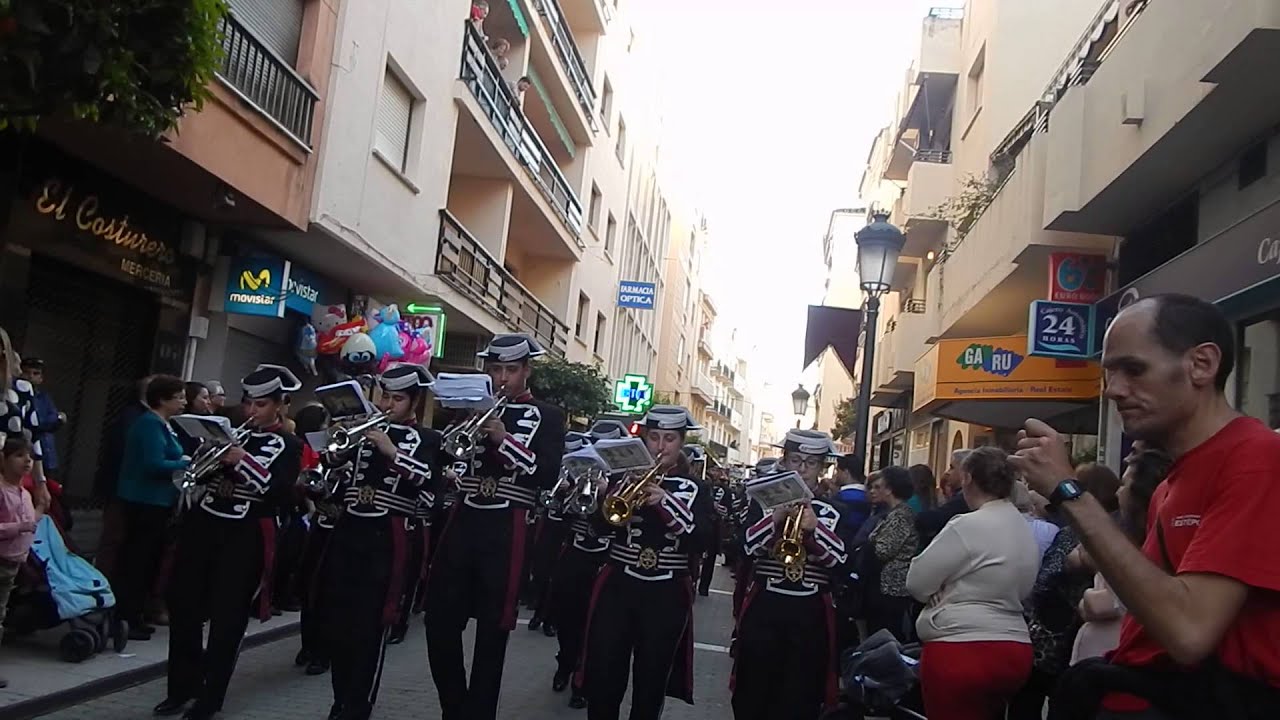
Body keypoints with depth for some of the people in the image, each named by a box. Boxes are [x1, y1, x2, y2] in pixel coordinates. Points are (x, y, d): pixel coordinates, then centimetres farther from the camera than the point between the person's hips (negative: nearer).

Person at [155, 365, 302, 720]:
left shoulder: (288, 446, -2)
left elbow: (277, 491, -16)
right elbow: (200, 471, 10)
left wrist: (244, 462, -24)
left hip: (244, 536, -5)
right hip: (202, 524, 5)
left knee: (227, 618, 1)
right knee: (183, 605, 8)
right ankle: (183, 685, 25)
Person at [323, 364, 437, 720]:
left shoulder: (426, 440, 3)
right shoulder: (366, 429, 15)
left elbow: (428, 489, -14)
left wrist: (393, 452, -20)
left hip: (386, 540, -5)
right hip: (347, 532, 5)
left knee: (370, 628, -3)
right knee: (338, 622, 11)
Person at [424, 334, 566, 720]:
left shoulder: (547, 416, 2)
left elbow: (548, 475, -10)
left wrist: (504, 438, -17)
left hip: (507, 531, -4)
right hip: (463, 522, 4)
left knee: (493, 631, 4)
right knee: (440, 622, 6)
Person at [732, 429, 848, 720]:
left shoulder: (833, 512, 4)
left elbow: (840, 560, -10)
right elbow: (745, 546, -9)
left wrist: (815, 528, -24)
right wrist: (776, 518, -21)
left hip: (811, 612, 0)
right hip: (764, 607, 0)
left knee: (800, 696, 7)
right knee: (752, 694, 9)